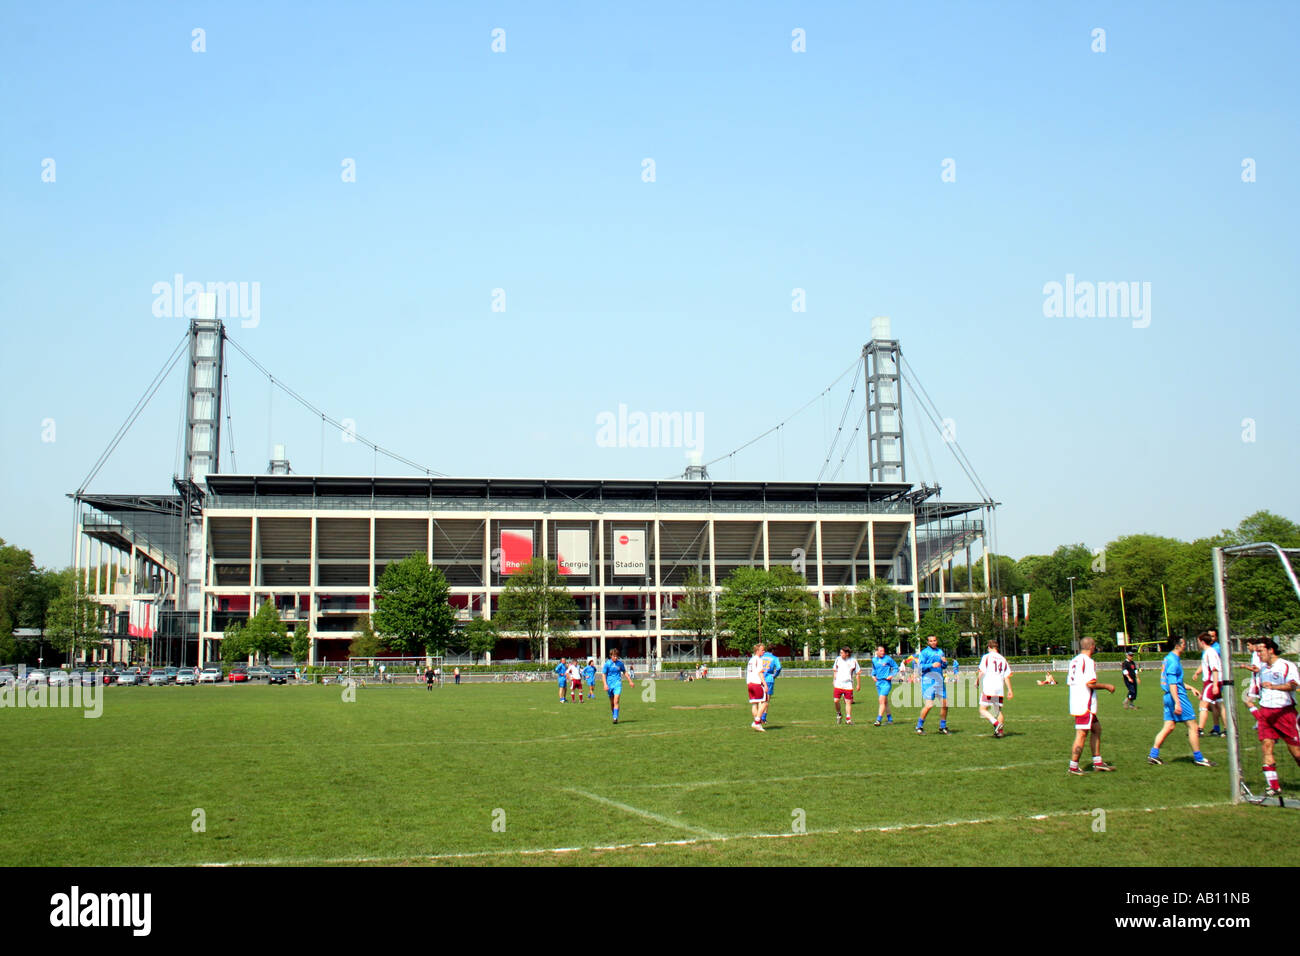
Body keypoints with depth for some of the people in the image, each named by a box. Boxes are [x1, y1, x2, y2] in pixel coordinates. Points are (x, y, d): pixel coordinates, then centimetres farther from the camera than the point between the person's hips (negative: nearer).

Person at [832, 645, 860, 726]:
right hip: (838, 685, 2)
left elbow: (858, 673, 4)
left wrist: (858, 684, 5)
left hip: (848, 685, -2)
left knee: (848, 702, 0)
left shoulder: (853, 661, -3)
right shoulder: (838, 659, 4)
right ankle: (838, 715, 19)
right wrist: (834, 681, 15)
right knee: (836, 701, -5)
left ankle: (848, 719, 8)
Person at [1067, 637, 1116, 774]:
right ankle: (1074, 766, -4)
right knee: (1082, 734, -6)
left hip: (1075, 704, 10)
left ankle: (1097, 762, 23)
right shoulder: (1088, 661, -13)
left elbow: (1069, 682, 16)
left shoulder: (1074, 660, 14)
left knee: (1096, 728, 18)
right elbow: (1090, 683, -21)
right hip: (1085, 705, -10)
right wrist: (1106, 686, -6)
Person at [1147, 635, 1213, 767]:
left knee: (1169, 727, 9)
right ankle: (1198, 758, 4)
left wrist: (1190, 688, 30)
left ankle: (1153, 754, 5)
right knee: (1192, 726, -1)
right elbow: (1172, 683, -21)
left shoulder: (1169, 658, 15)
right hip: (1177, 696, -10)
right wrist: (1177, 703, -24)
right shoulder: (1173, 661, -16)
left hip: (1169, 697, 10)